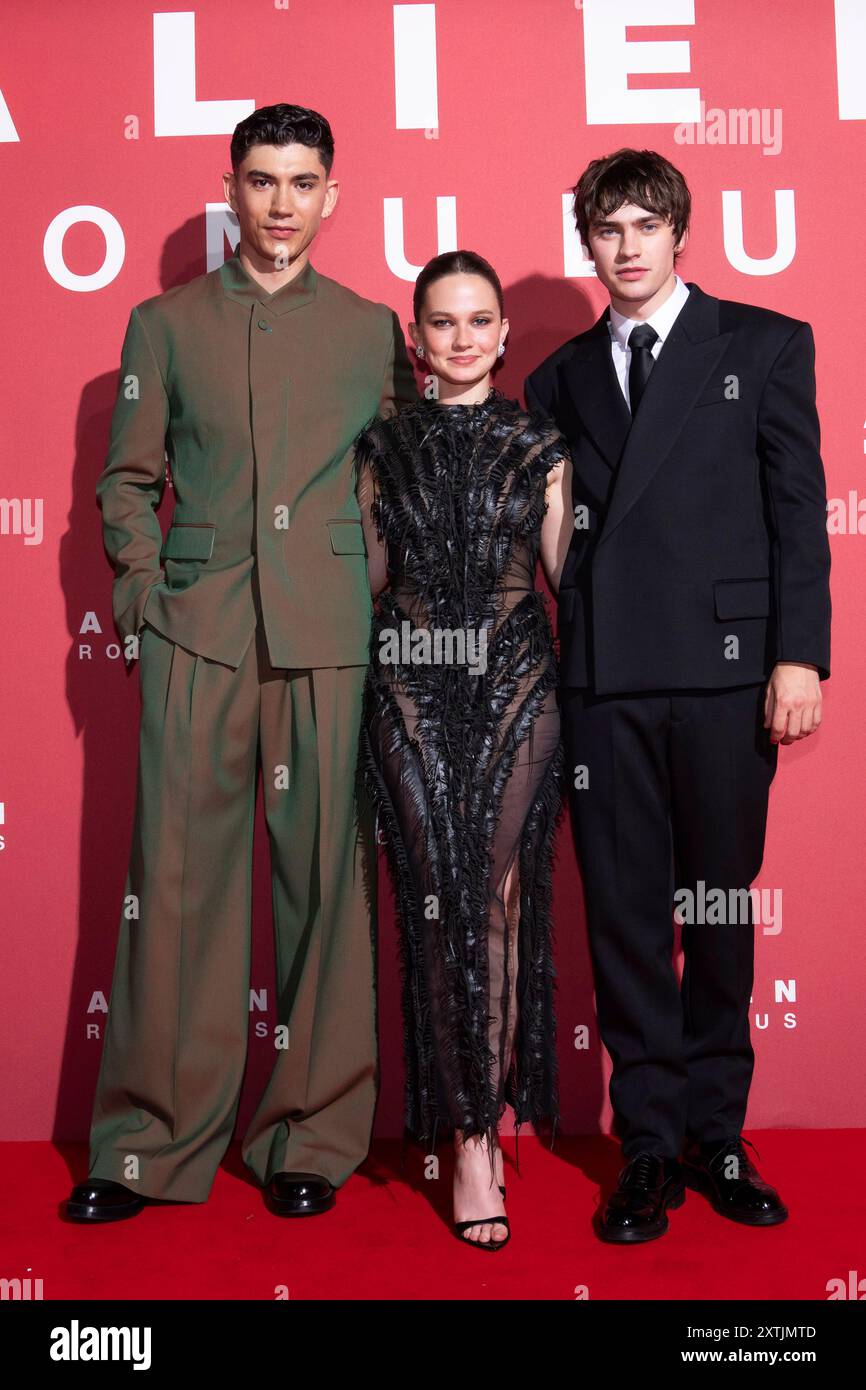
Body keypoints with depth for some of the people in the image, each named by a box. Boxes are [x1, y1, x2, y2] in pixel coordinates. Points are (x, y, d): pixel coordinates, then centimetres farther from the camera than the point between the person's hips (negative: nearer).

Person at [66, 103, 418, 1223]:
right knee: (177, 879, -1)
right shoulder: (163, 324, 13)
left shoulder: (372, 330, 13)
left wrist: (386, 600, 4)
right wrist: (145, 592, 2)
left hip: (330, 636, 0)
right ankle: (153, 1144, 12)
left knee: (326, 876, 2)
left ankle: (312, 1139, 15)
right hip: (196, 632, 0)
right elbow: (126, 479, 14)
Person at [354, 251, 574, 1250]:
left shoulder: (539, 445, 9)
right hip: (411, 685, 1)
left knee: (499, 895, -5)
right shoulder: (383, 445, 11)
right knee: (437, 901, -4)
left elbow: (566, 568, 9)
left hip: (515, 678, 0)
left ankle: (478, 1126, 9)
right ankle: (472, 1136, 7)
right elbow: (373, 576, 15)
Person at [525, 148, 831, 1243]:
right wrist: (557, 658, 2)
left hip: (725, 669, -2)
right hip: (602, 679, 2)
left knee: (722, 914, 6)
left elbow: (798, 507, 2)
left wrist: (799, 655, -7)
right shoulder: (560, 377, 16)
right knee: (623, 915, 5)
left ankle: (716, 1134, 22)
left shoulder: (764, 346, 9)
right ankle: (649, 1144, 18)